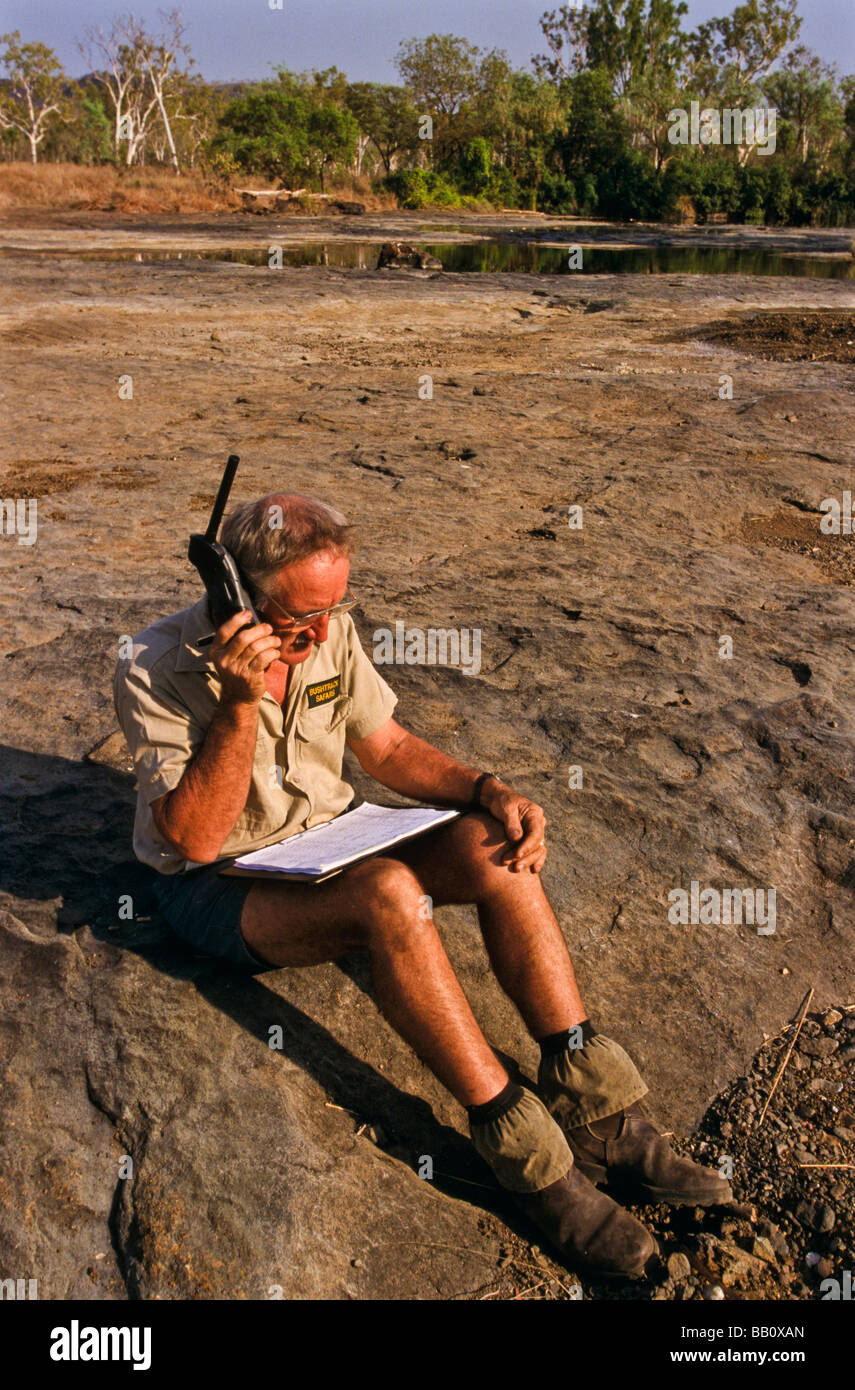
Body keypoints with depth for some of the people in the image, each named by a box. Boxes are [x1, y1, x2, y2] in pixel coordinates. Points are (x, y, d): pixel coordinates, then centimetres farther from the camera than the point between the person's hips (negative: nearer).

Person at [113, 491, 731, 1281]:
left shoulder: (327, 632, -4)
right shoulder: (159, 670, -21)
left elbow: (389, 748, 6)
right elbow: (194, 838, -26)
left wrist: (488, 791, -11)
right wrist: (240, 705, -37)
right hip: (218, 889, -6)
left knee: (492, 849, -20)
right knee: (390, 893, -35)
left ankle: (597, 1117, -16)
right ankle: (527, 1162, -26)